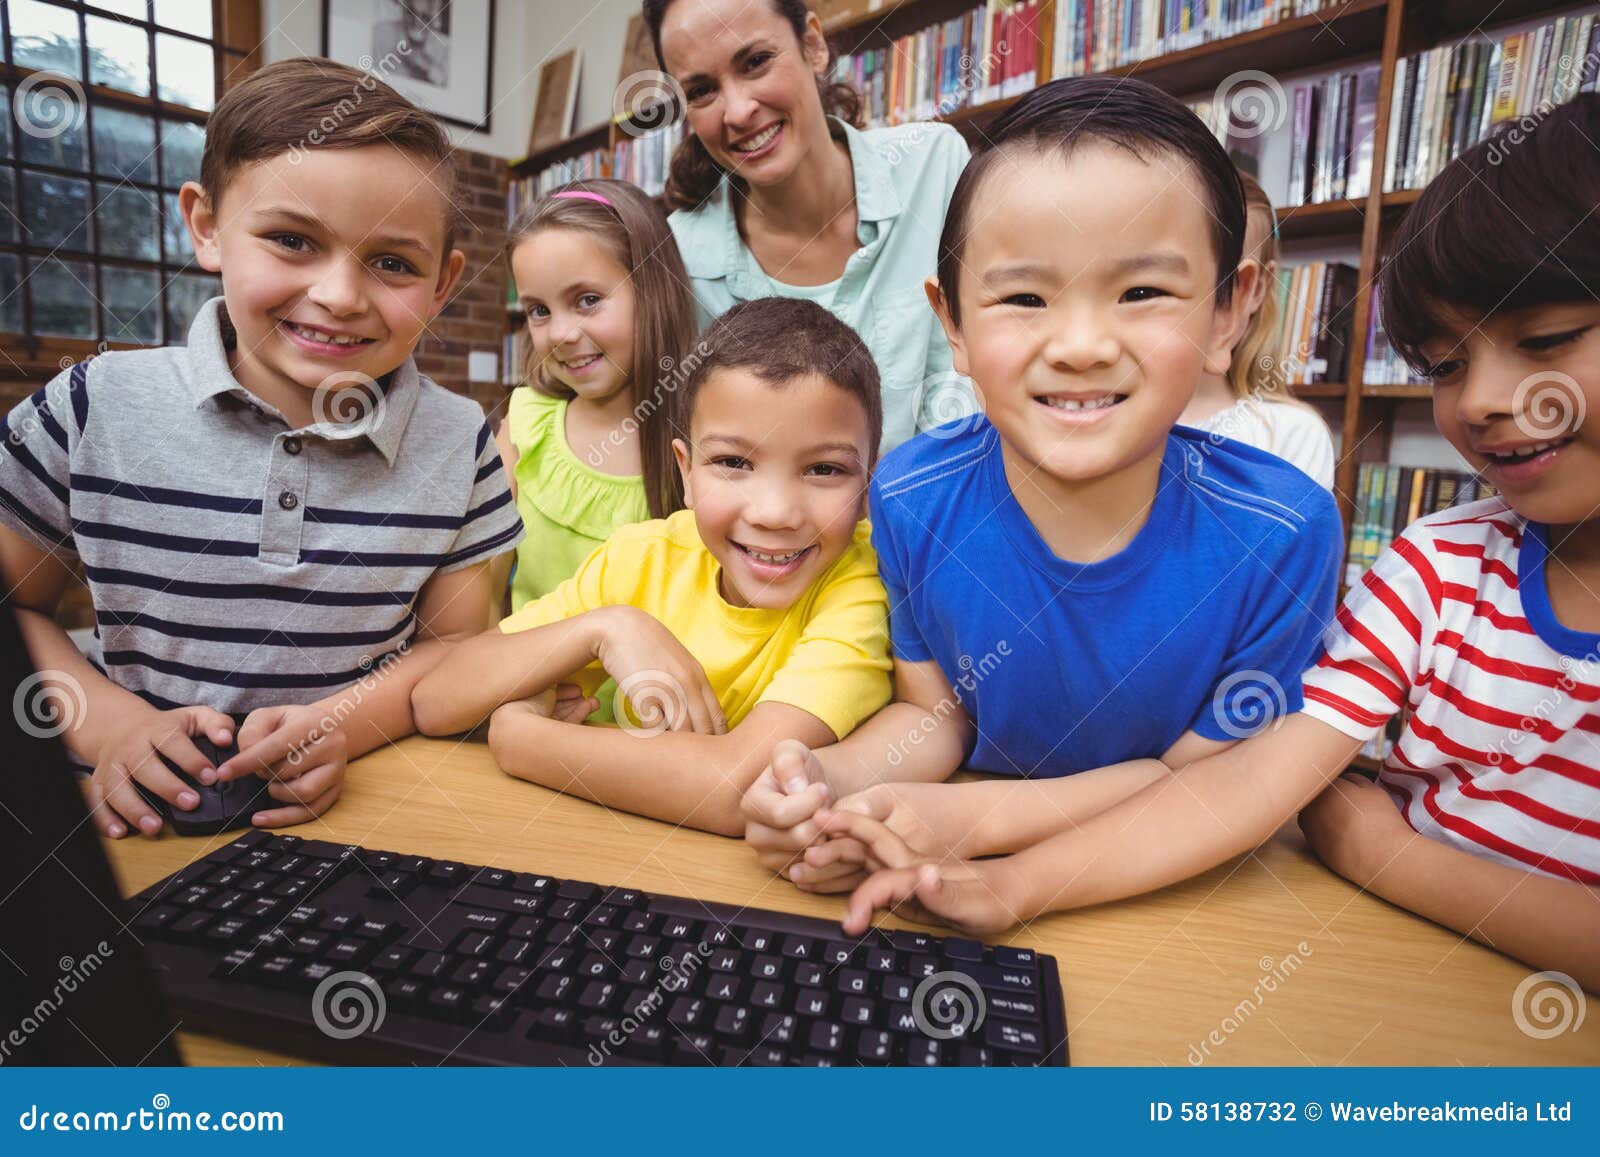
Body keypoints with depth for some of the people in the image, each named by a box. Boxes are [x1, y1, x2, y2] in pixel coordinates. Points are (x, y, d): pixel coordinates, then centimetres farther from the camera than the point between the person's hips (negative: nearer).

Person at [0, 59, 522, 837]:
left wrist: (345, 723, -16)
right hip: (136, 822, -2)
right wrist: (112, 723, -8)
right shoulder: (101, 408, -3)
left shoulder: (458, 442, -3)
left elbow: (454, 646, 1)